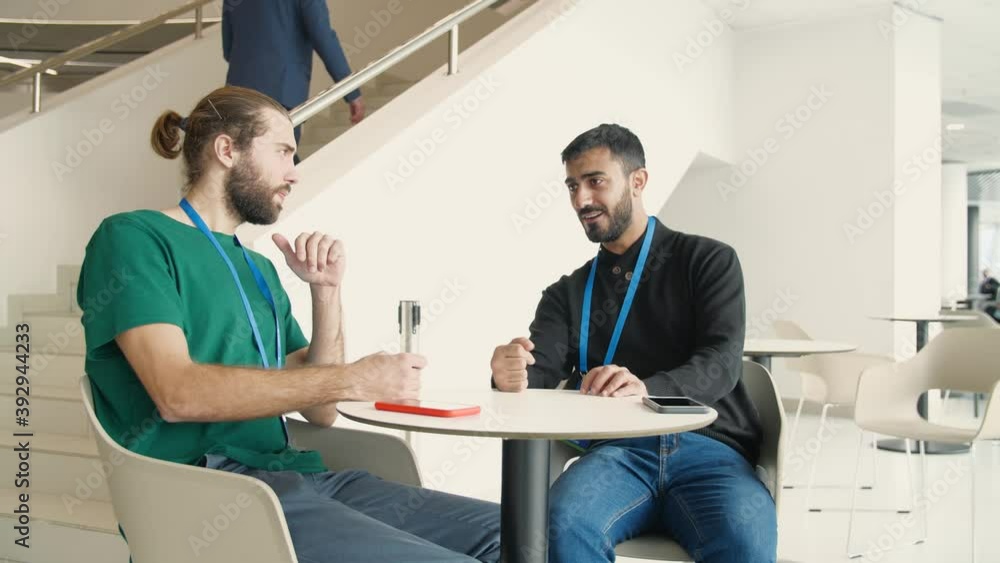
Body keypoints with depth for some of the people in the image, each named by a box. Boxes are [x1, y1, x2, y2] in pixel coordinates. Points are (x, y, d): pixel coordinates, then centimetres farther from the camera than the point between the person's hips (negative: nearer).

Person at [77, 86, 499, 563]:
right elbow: (178, 393, -17)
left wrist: (326, 291, 3)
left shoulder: (259, 269, 20)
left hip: (291, 475, 7)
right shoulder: (133, 237, -1)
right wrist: (351, 380, -15)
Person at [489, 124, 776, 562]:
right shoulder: (567, 294, 20)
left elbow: (720, 365, -5)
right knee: (563, 525, -32)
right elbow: (538, 372, 4)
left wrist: (646, 388, -26)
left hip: (709, 448, -2)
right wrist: (512, 376, -22)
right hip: (618, 450, 2)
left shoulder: (708, 261, 11)